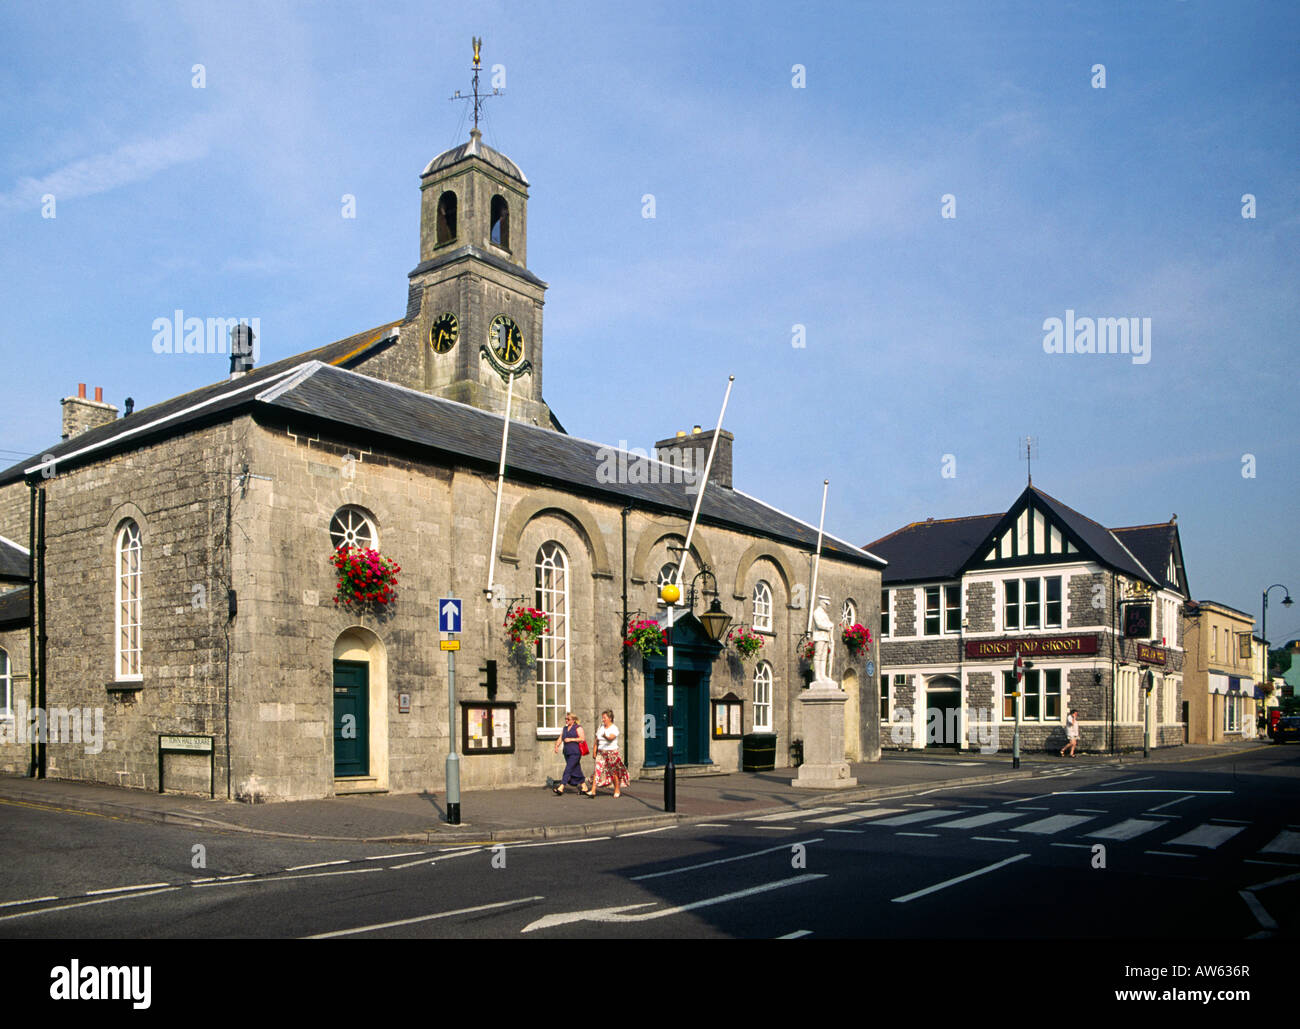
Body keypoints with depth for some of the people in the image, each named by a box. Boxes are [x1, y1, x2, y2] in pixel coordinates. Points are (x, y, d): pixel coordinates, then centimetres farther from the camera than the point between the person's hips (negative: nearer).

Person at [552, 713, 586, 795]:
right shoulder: (564, 728, 18)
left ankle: (561, 788, -20)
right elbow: (560, 739, 13)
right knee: (576, 770, 9)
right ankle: (584, 787, 19)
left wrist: (571, 739, -16)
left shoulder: (578, 728, -3)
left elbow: (582, 739, -12)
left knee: (568, 769, -14)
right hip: (567, 752, 7)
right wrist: (557, 746, -6)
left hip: (575, 752, -7)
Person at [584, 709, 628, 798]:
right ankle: (593, 791, -13)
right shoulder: (601, 728, 11)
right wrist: (595, 752, 7)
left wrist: (605, 736, -47)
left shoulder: (614, 728, -7)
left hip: (611, 752, -5)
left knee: (614, 772, 1)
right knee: (597, 770, -8)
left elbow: (611, 738, -26)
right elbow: (596, 741, 14)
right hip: (601, 752, 5)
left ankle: (617, 791, 16)